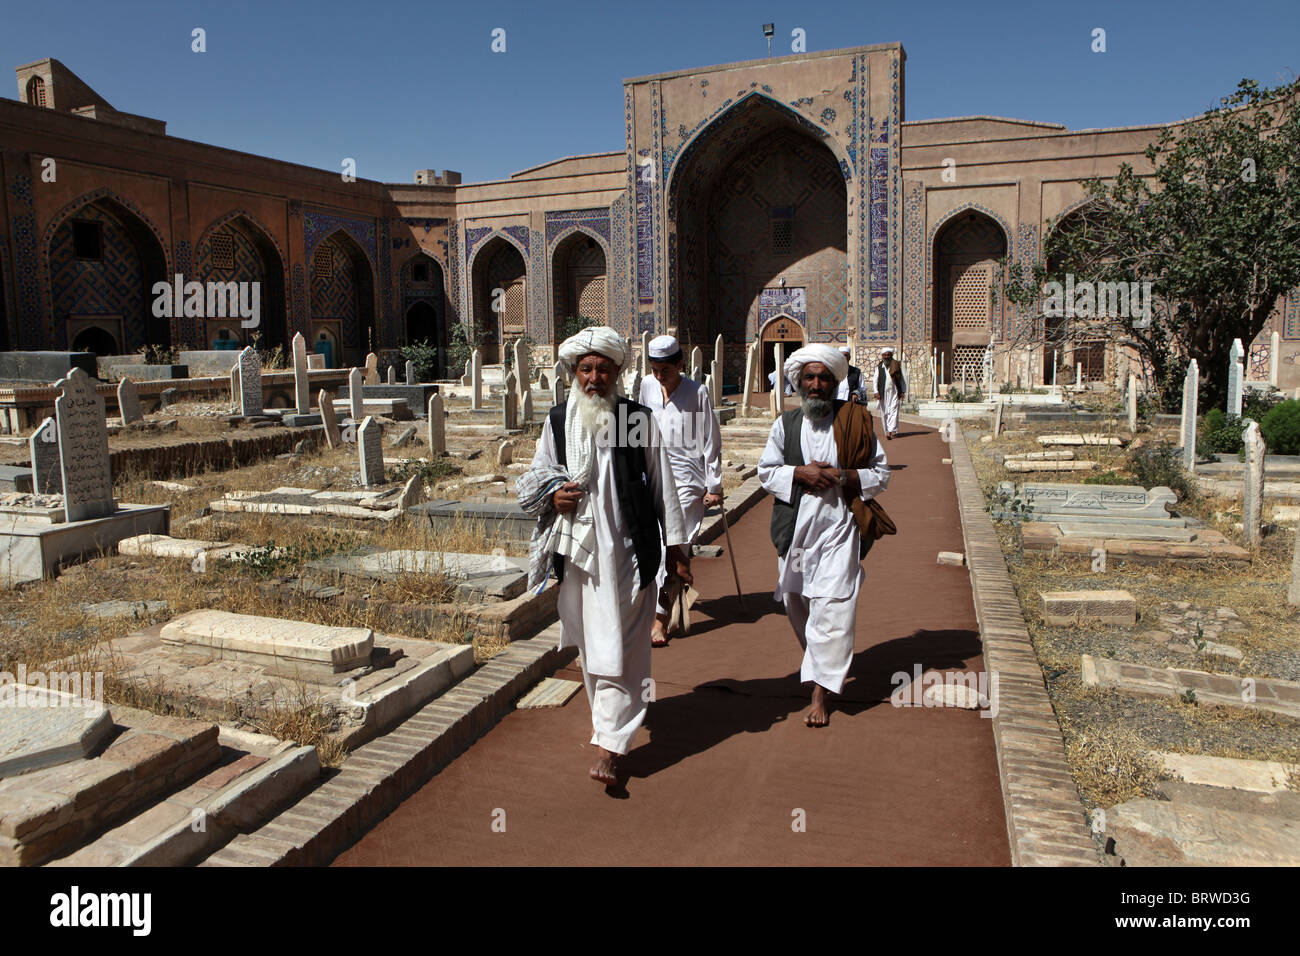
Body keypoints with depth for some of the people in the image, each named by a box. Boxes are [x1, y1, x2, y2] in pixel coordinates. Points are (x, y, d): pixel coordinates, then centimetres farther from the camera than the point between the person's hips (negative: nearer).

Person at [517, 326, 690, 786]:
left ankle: (609, 746, -2)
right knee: (589, 641, 14)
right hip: (576, 549, 4)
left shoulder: (639, 419, -4)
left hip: (626, 552, -4)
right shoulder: (557, 420, 4)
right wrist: (552, 495, -10)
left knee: (618, 646, -5)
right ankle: (614, 716, 35)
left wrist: (675, 547, 2)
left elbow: (662, 485, 1)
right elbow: (534, 477, 14)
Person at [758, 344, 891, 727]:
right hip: (795, 527, 3)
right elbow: (766, 470, 6)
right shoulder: (785, 424, 5)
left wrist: (843, 476, -15)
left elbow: (881, 474, 3)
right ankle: (820, 663, 41)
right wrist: (799, 473, -12)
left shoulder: (855, 422, 0)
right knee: (797, 602, 15)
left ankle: (820, 693, -1)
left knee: (831, 609, -9)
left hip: (838, 527, -3)